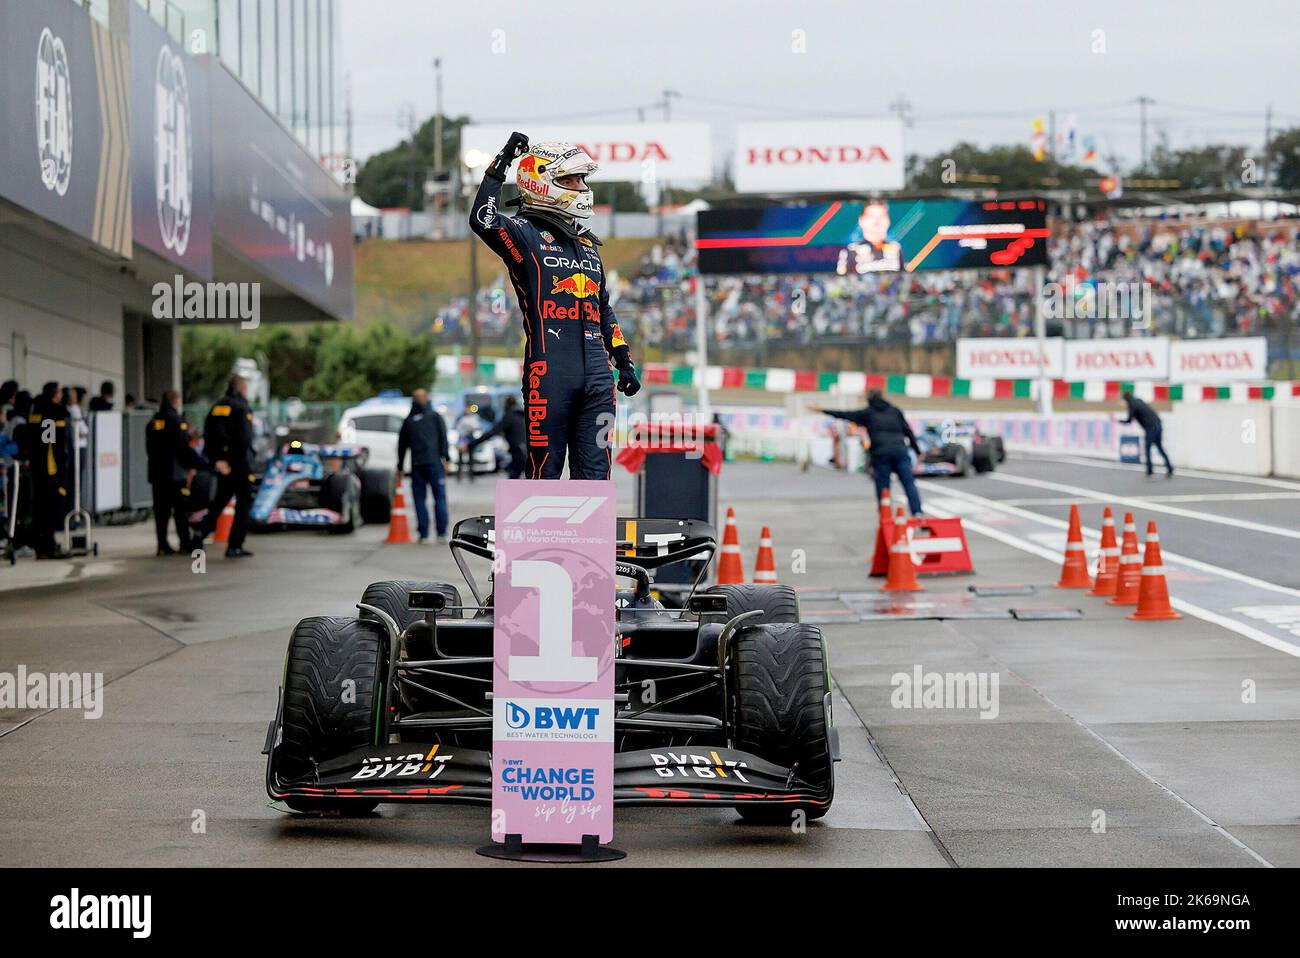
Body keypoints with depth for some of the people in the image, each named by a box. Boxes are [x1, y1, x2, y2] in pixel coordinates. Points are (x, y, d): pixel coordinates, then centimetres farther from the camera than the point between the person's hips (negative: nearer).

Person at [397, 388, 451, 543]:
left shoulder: (408, 420, 14)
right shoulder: (435, 416, 4)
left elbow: (401, 445, 17)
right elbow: (443, 438, -4)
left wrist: (400, 468, 23)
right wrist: (446, 459, -4)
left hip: (416, 465, 3)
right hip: (434, 461, -3)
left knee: (419, 498, 5)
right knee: (440, 497, -1)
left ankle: (423, 534, -1)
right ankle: (442, 534, -8)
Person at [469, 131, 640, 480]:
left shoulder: (587, 243, 21)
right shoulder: (526, 234, 0)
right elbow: (482, 221, -21)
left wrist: (623, 360, 22)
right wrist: (501, 165, -16)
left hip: (596, 373, 7)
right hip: (550, 372, -6)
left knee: (593, 473, 6)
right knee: (545, 471, -2)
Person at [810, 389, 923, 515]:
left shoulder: (867, 413, 14)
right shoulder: (895, 410, 19)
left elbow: (844, 415, 16)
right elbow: (908, 431, 15)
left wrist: (822, 410, 24)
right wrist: (917, 451, 17)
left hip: (880, 453, -1)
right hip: (900, 451, 1)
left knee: (882, 489, 2)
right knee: (909, 484, -2)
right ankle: (917, 513, -15)